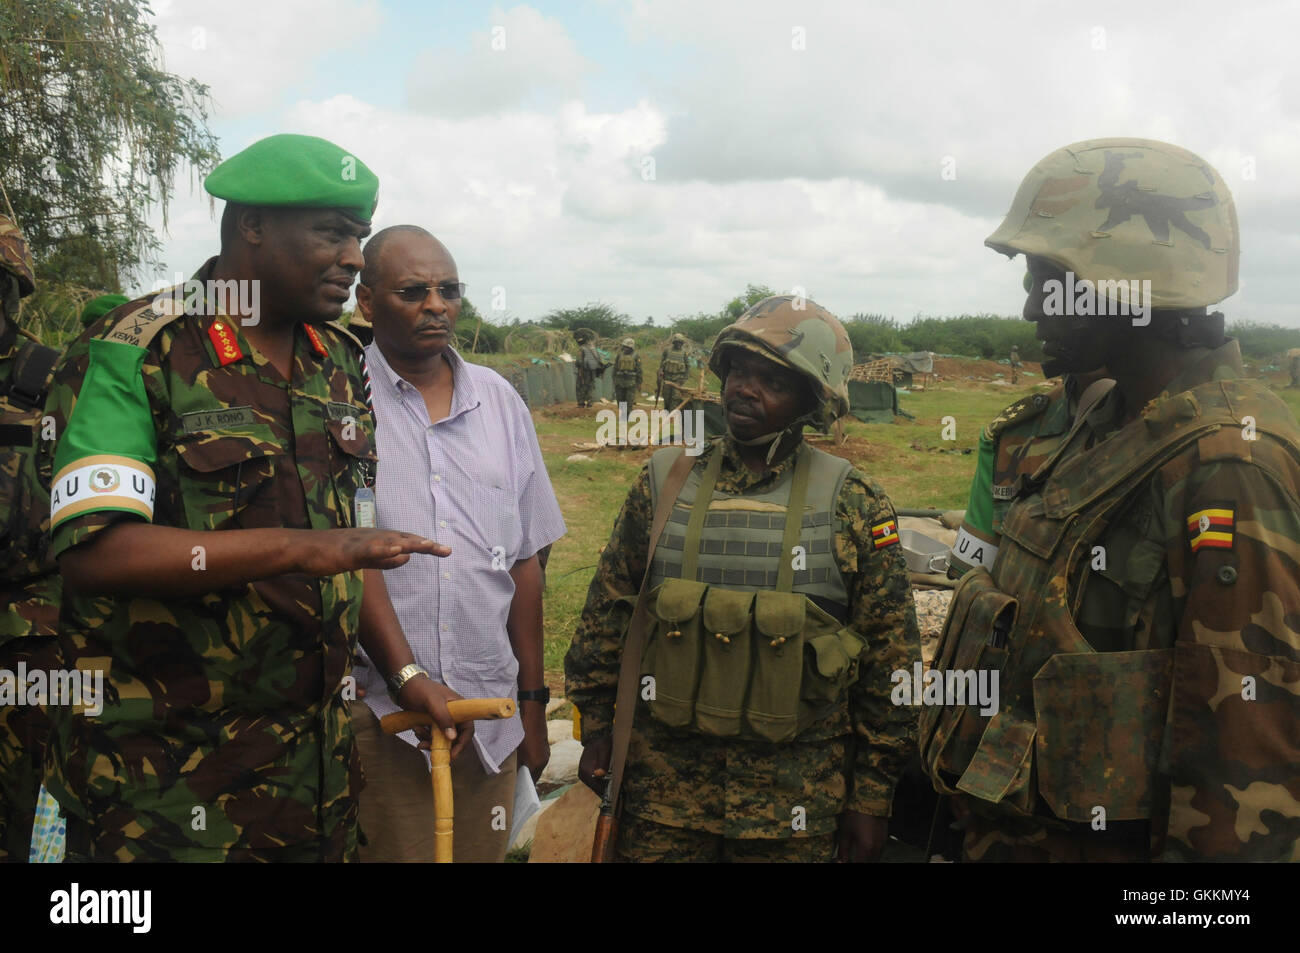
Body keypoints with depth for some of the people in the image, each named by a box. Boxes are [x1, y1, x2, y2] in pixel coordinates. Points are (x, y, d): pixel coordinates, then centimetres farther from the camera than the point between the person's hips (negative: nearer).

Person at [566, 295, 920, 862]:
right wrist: (596, 727, 7)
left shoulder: (853, 506, -5)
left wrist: (871, 797, -1)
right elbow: (607, 610, 8)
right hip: (665, 774, 2)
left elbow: (890, 656, -2)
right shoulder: (664, 481, 1)